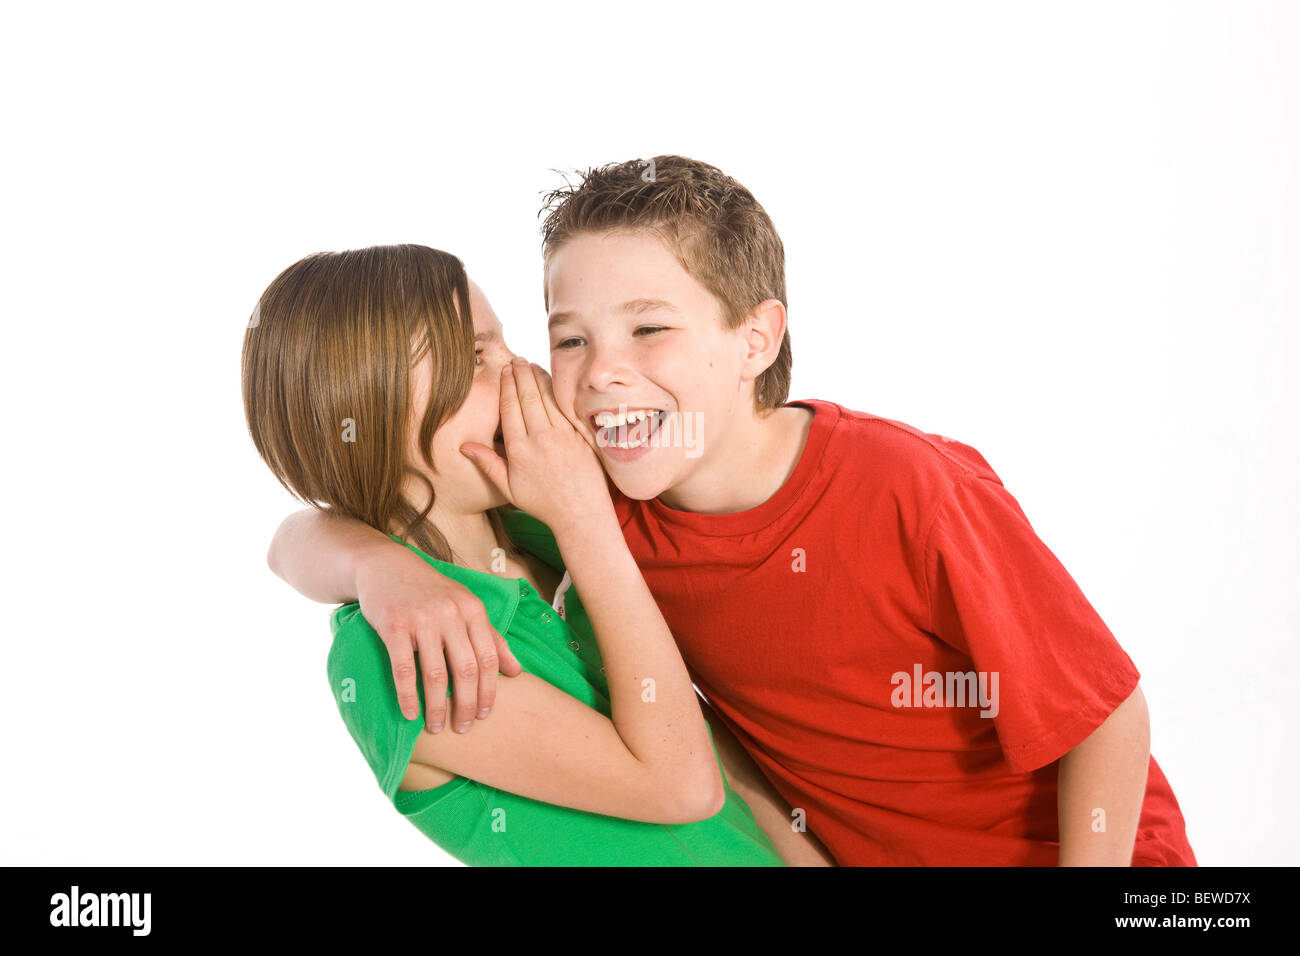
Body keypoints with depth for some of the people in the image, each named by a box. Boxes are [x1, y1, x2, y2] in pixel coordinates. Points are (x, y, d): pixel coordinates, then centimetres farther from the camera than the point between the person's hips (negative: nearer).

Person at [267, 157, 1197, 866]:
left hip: (1072, 841, -3)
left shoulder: (910, 491, -29)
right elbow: (302, 541, -14)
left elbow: (1110, 715, -18)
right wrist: (383, 567, -35)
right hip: (861, 851, 3)